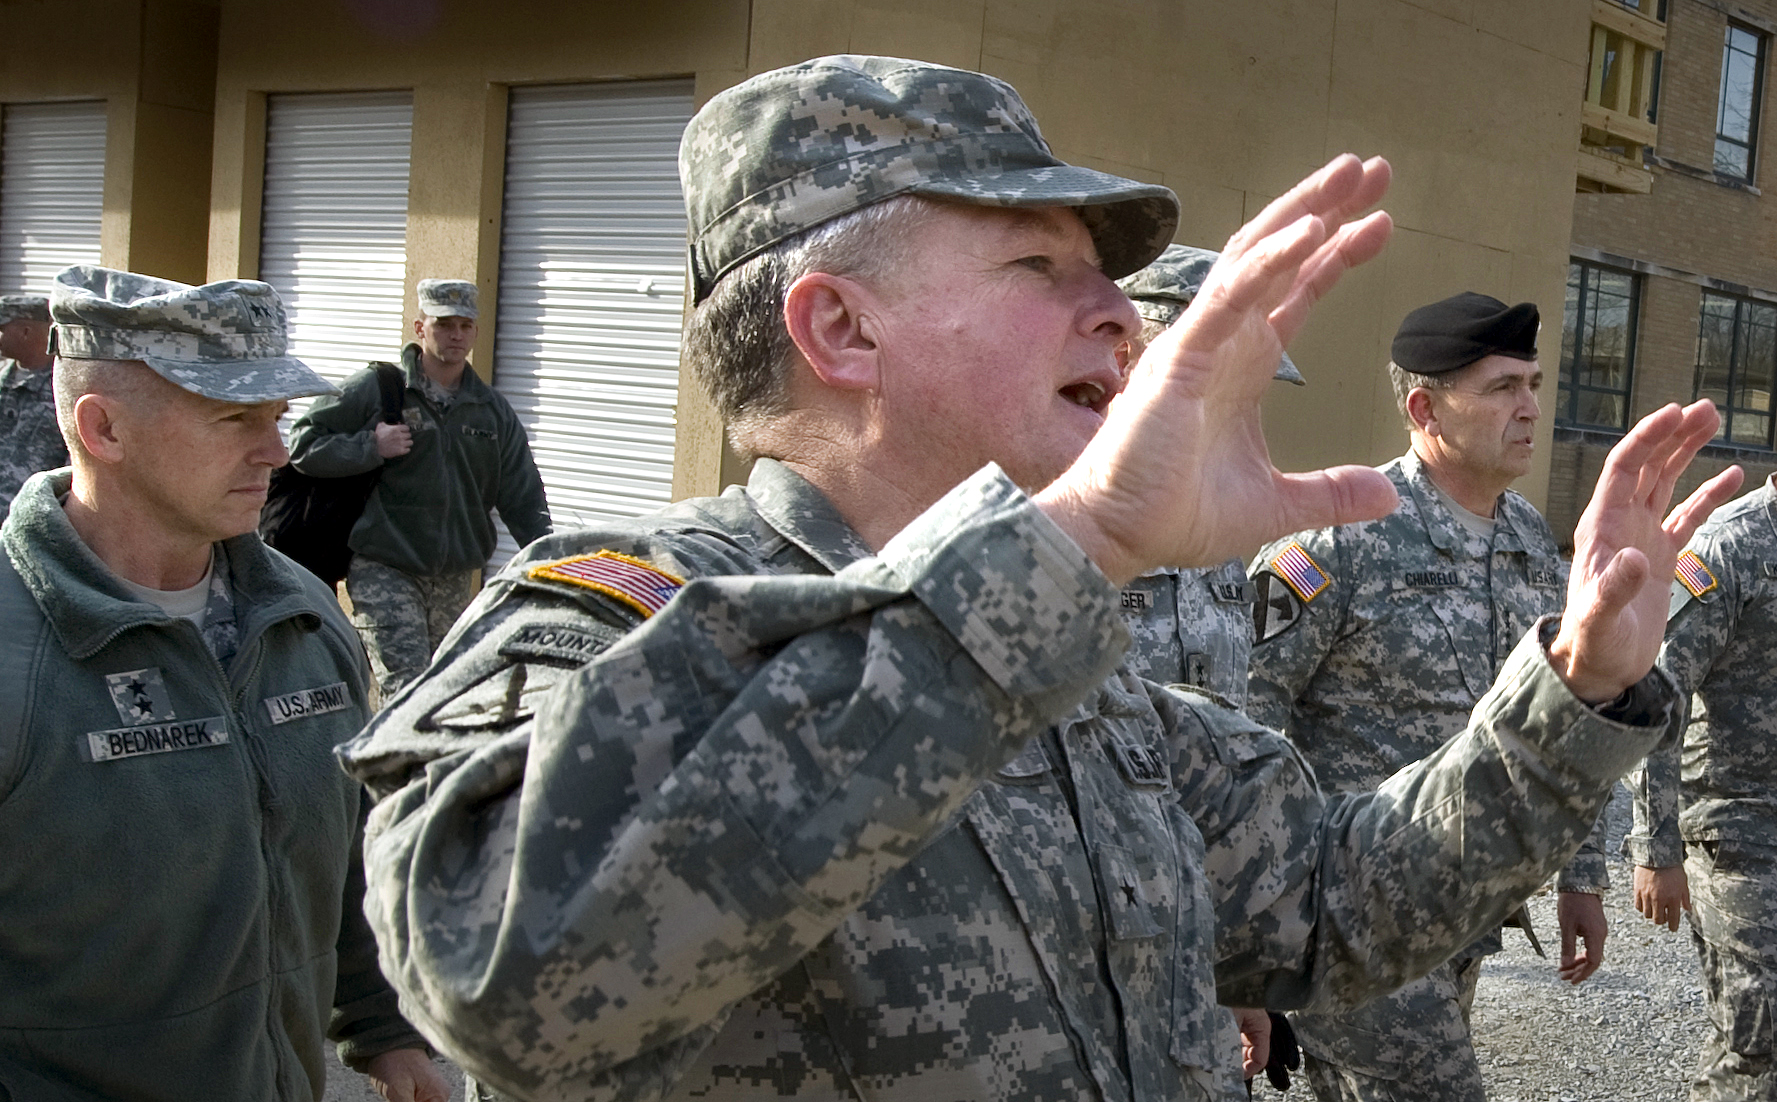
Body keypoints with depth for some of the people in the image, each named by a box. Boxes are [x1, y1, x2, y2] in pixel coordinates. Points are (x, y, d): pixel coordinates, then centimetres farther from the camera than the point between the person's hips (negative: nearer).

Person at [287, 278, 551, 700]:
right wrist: (371, 447, -14)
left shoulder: (494, 411, 12)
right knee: (406, 691, -17)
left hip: (455, 581, 5)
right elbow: (303, 444, -2)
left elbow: (524, 500, 12)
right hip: (384, 571, -5)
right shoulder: (375, 389, -2)